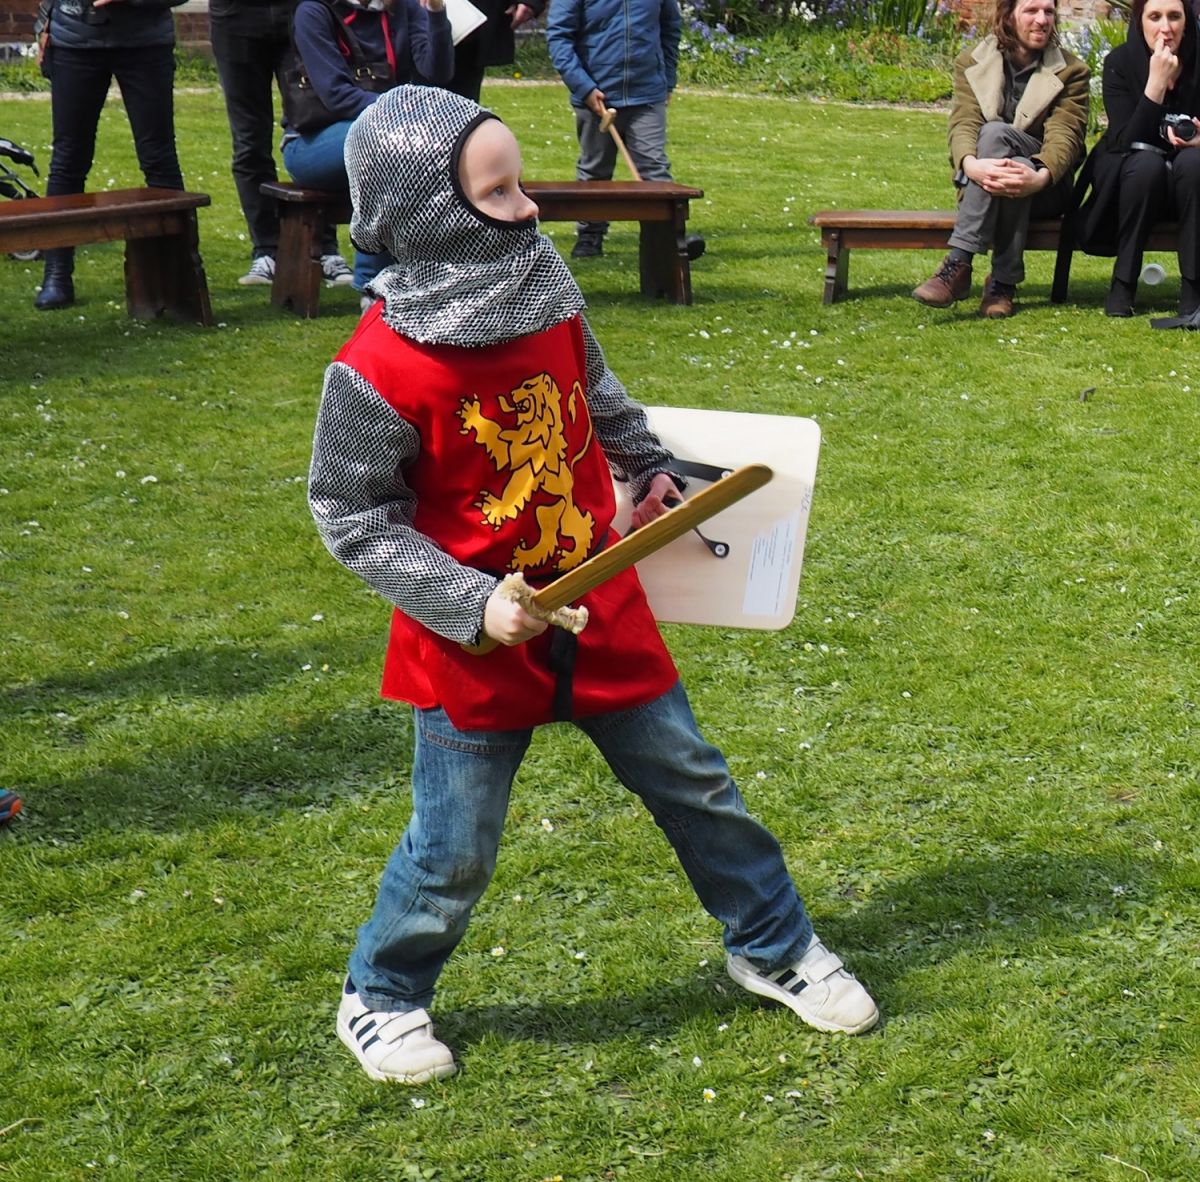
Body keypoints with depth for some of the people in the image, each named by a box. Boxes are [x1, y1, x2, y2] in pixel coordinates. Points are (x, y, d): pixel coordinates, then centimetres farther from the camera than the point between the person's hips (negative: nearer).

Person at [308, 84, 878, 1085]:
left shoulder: (550, 304, -3)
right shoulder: (380, 370, -21)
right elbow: (353, 517, -14)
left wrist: (651, 469, 15)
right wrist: (473, 604, -20)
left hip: (600, 614, 5)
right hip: (477, 643, -5)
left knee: (695, 783, 15)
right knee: (454, 850, 5)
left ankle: (775, 947, 35)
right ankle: (381, 1000, 32)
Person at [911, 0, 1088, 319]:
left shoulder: (1070, 71, 3)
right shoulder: (971, 63, 6)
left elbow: (1064, 135, -13)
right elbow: (963, 123, -10)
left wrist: (1040, 177, -36)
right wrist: (972, 164, -35)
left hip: (1045, 188, -1)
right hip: (983, 184, 1)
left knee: (995, 132, -32)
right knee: (993, 132, -33)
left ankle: (959, 264, -34)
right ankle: (1004, 280, -37)